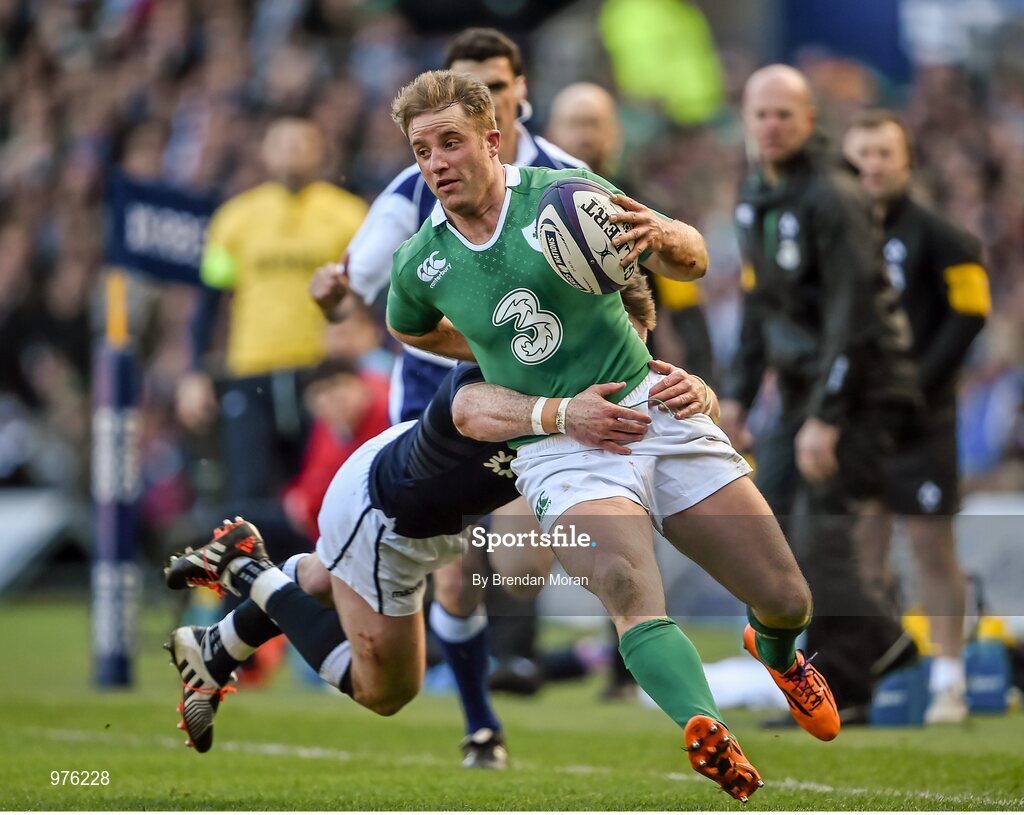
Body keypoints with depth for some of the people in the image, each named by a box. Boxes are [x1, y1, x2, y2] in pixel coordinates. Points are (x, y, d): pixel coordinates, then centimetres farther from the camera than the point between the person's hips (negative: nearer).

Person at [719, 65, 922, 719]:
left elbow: (854, 314, -21)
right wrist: (739, 394, 16)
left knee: (819, 529, -14)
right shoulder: (757, 196, 10)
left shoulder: (832, 198, -18)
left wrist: (825, 419, -24)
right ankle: (880, 643, 16)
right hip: (803, 385, 9)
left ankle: (842, 686, -4)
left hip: (862, 388, -9)